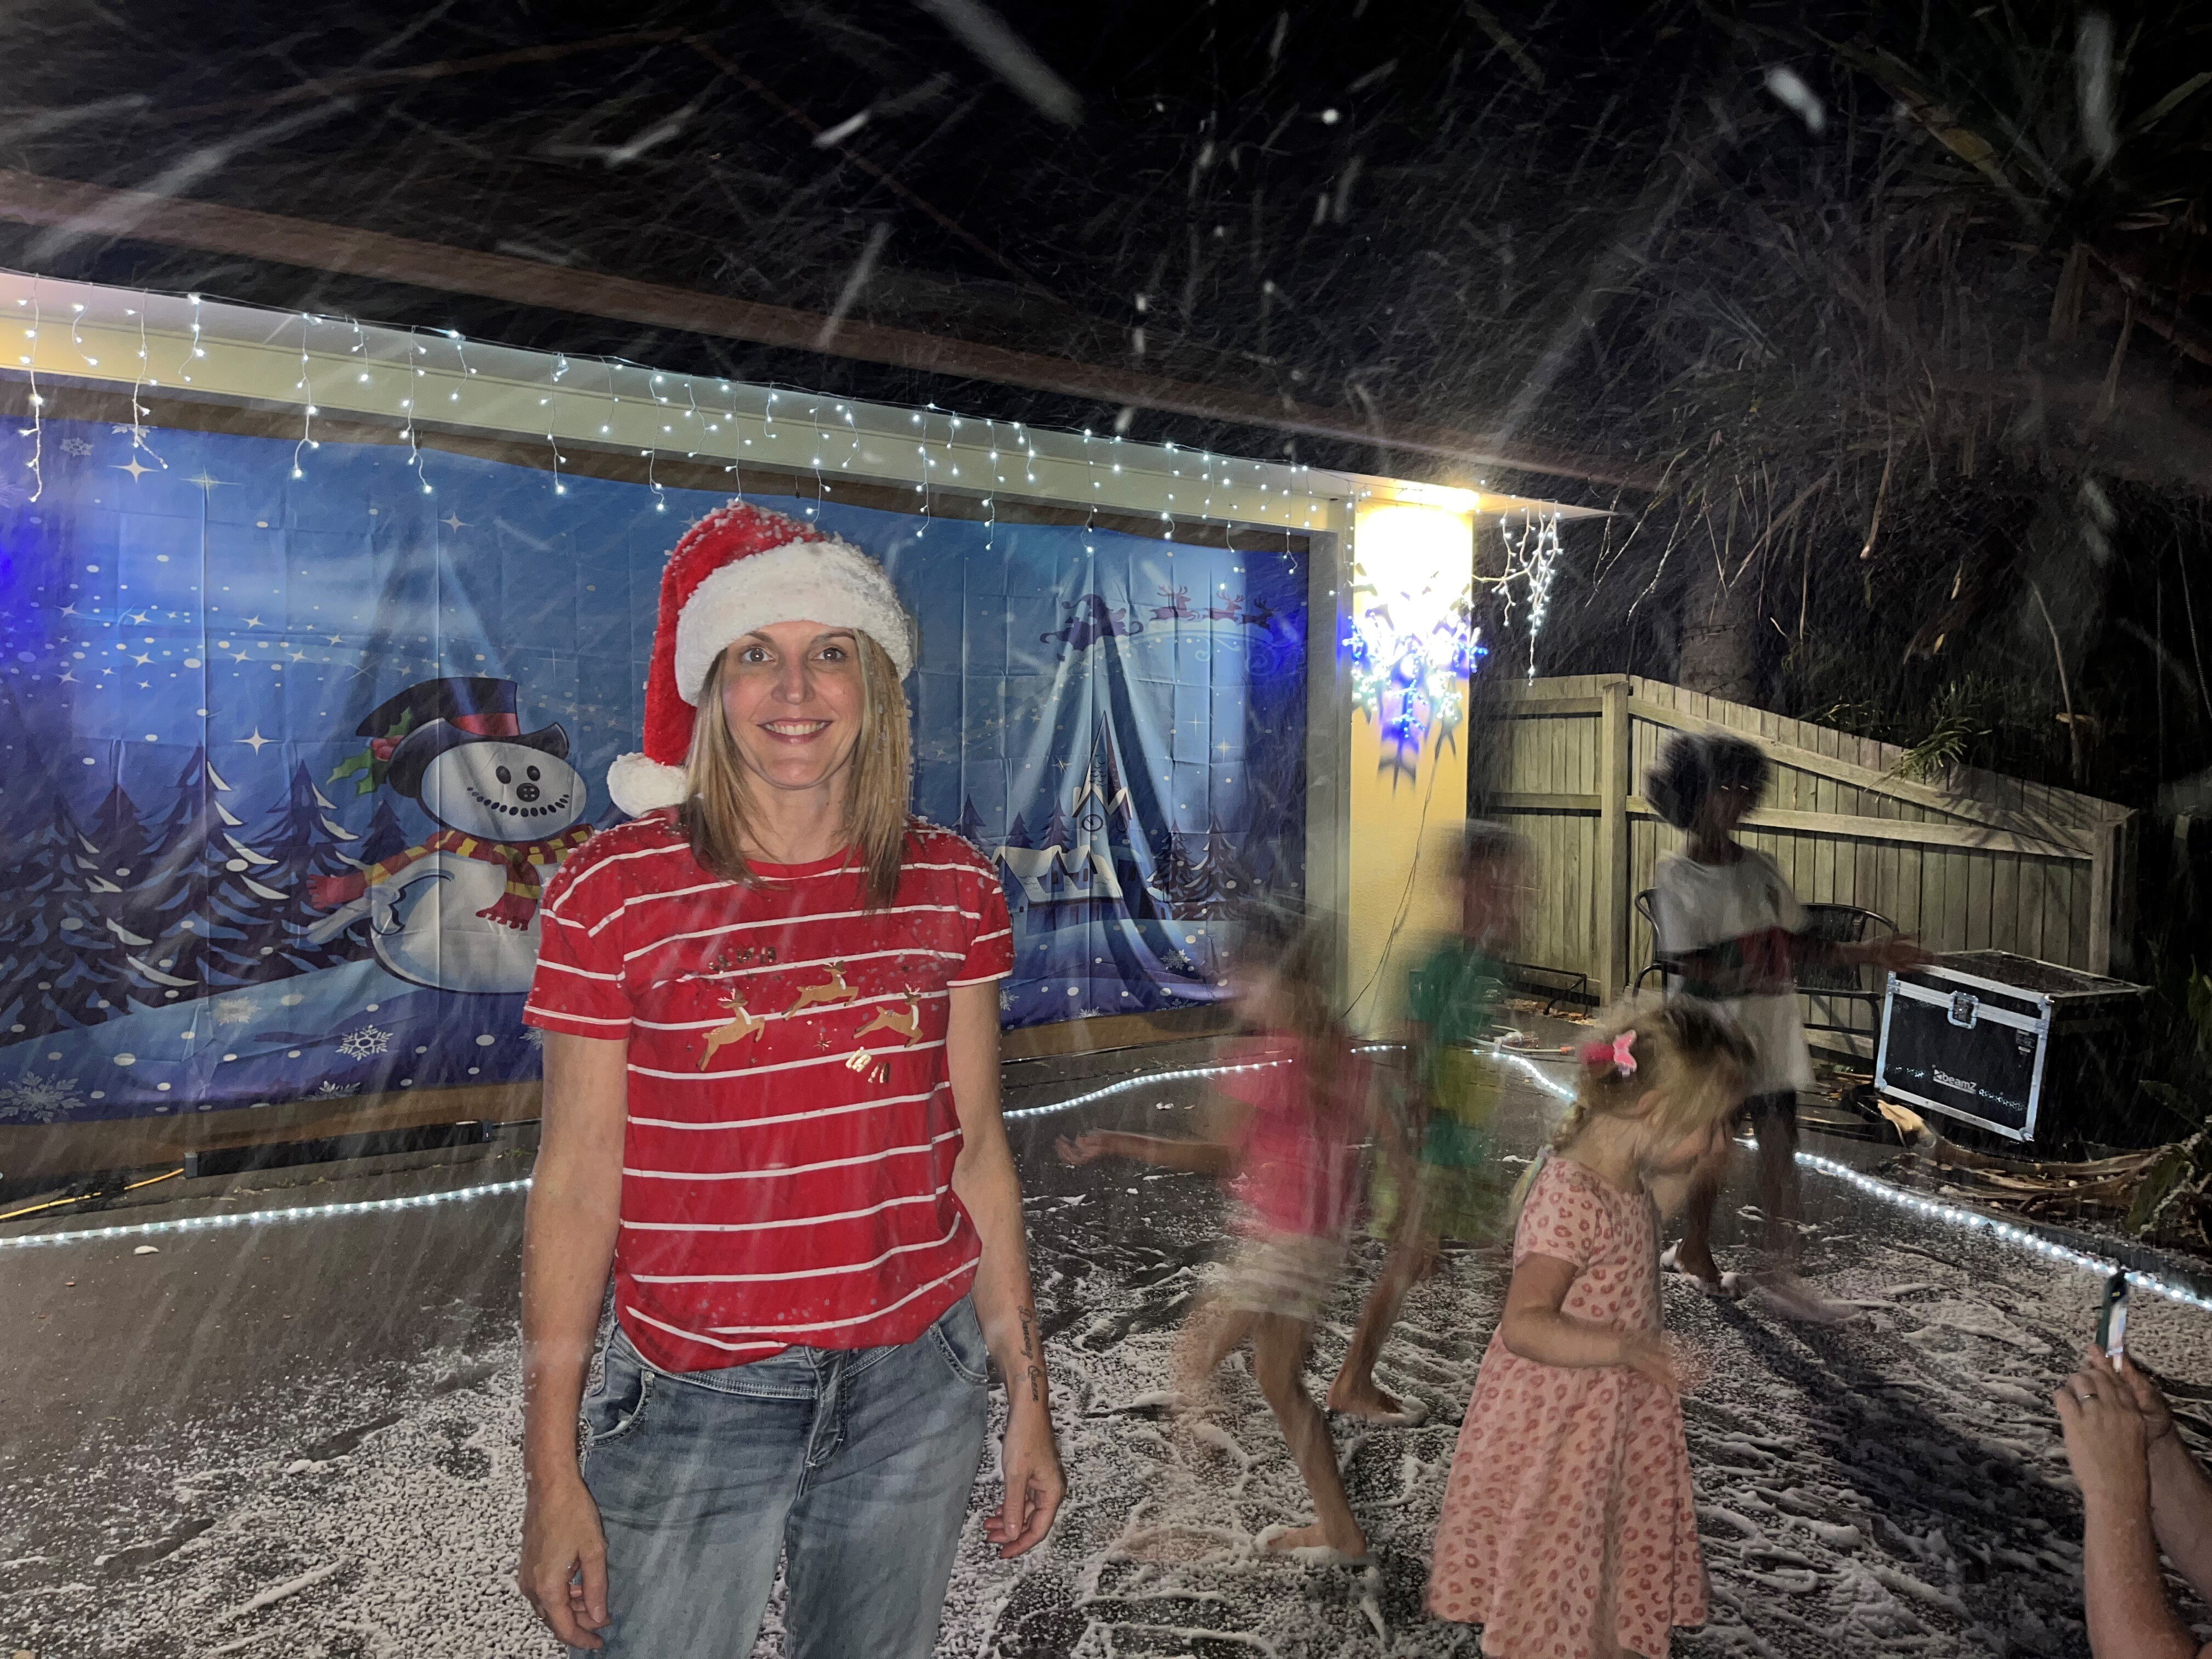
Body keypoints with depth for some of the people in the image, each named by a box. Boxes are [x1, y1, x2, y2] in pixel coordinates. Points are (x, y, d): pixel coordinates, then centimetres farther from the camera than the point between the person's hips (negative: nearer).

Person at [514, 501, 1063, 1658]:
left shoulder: (952, 890, -2)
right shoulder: (614, 896, -10)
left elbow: (975, 1151, 3)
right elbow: (576, 1186, -7)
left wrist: (1025, 1392, 7)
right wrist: (552, 1478, -4)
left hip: (915, 1388, 3)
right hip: (697, 1405, -2)